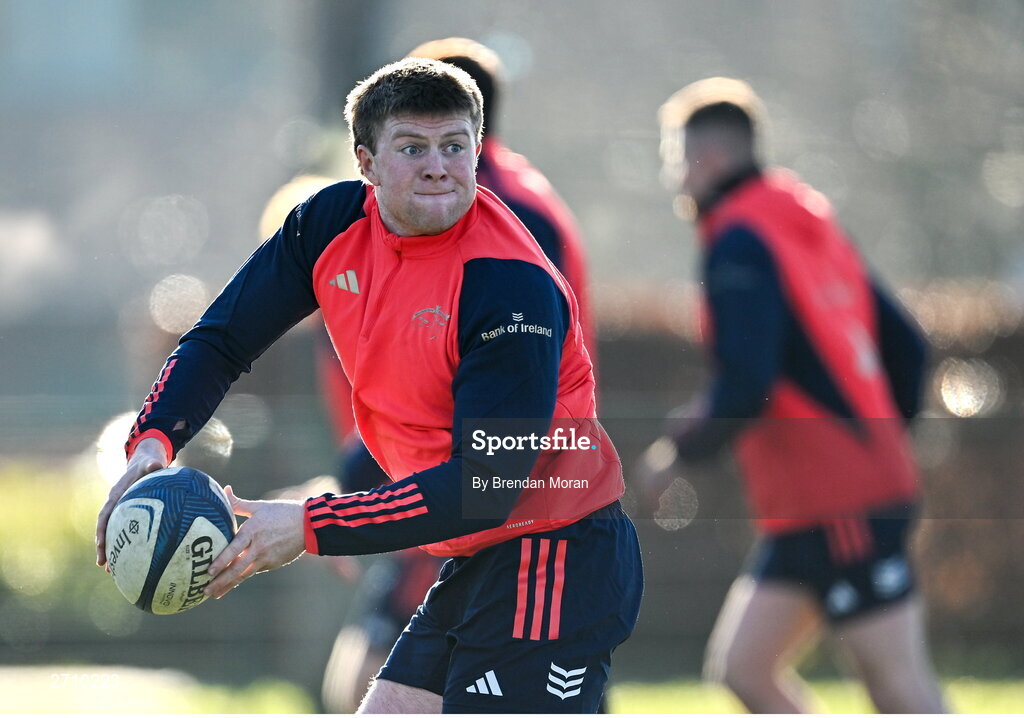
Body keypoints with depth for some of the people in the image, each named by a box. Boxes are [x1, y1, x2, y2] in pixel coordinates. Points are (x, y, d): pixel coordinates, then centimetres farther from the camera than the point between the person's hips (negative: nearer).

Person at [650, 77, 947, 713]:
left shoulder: (739, 241, -11)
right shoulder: (813, 223, 17)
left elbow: (746, 384, -21)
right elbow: (905, 349, 18)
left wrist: (687, 446, -7)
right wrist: (878, 441, 23)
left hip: (837, 509, -10)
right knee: (741, 664, 10)